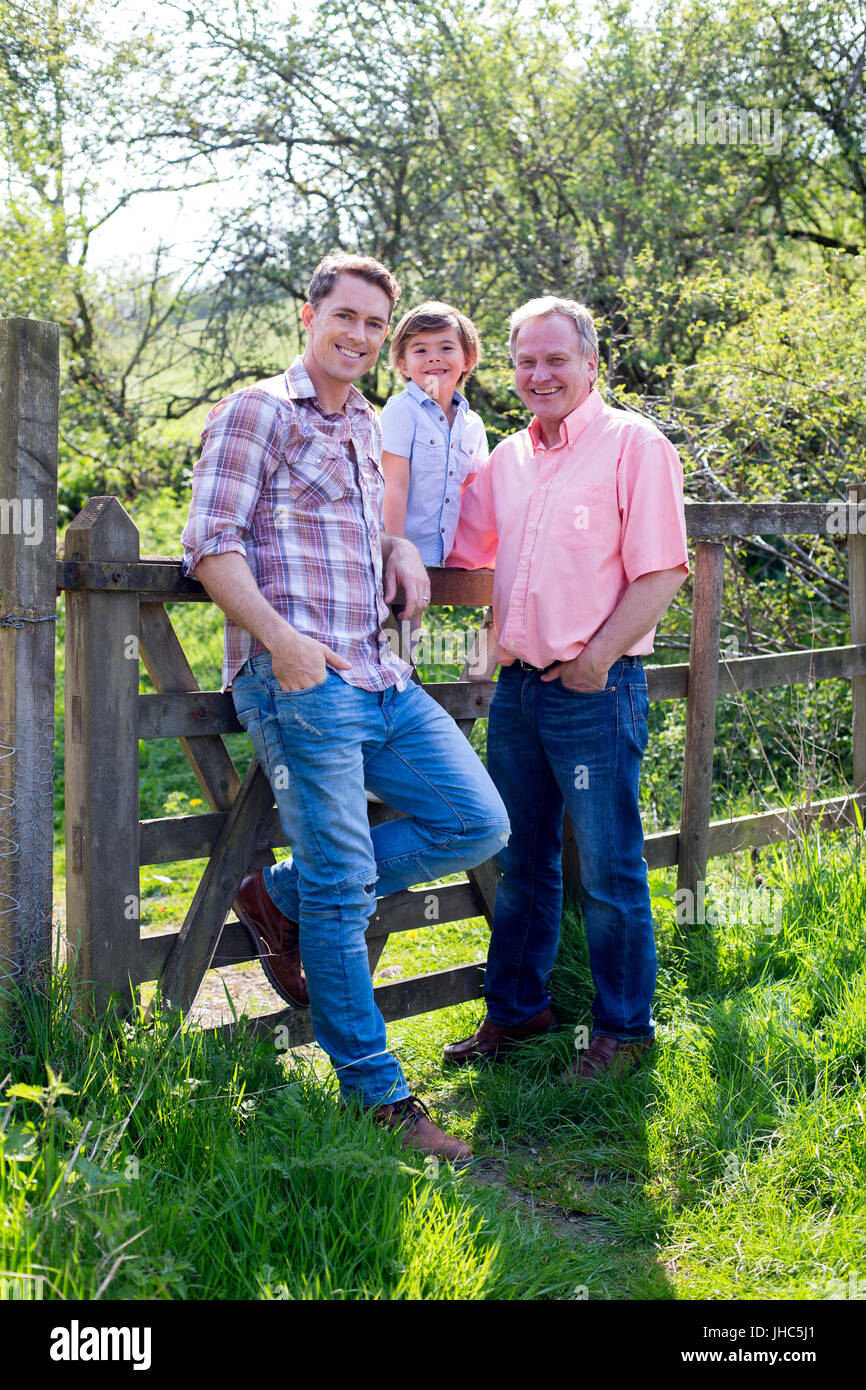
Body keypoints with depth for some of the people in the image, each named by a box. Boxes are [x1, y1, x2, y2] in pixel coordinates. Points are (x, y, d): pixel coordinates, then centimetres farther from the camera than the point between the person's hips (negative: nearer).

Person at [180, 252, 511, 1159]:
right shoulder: (257, 412, -1)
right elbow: (210, 545, -9)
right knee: (342, 887, -5)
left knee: (477, 823, 5)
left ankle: (283, 900, 11)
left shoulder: (367, 428, 22)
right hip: (299, 680, -8)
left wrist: (400, 548, 13)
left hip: (378, 676, 8)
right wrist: (279, 637, -21)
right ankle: (375, 1093, 7)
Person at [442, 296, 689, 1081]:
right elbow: (462, 556, 23)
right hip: (517, 686, 6)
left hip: (595, 691, -6)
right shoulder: (508, 458, 14)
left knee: (609, 871, 2)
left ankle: (624, 1029, 17)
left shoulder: (635, 446, -6)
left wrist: (596, 661, -14)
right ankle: (516, 1012, 29)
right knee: (522, 862, 15)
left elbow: (662, 573, -11)